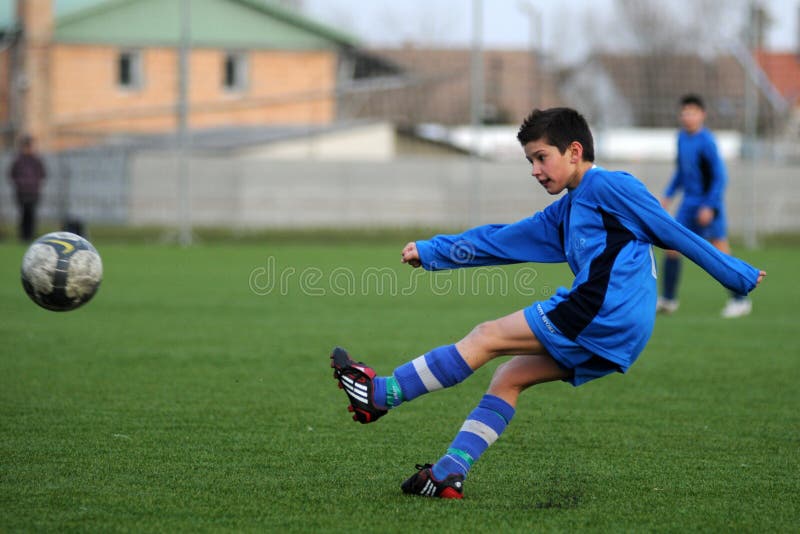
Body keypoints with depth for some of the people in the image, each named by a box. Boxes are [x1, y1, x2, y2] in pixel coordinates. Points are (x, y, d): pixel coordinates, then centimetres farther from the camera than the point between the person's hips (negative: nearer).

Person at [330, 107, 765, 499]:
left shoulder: (608, 186, -1)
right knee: (508, 379, 10)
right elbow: (502, 240, 29)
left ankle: (382, 394, -6)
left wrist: (738, 276, 3)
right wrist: (432, 252, 26)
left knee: (485, 338, -7)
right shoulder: (563, 212, 26)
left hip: (605, 313, -9)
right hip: (607, 339, 9)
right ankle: (448, 474, 3)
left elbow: (675, 233, 0)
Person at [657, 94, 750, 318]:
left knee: (720, 249, -7)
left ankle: (740, 300, 2)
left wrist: (709, 207, -20)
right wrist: (668, 195, 15)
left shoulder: (706, 142, -18)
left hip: (709, 203, -8)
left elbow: (720, 177, -18)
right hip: (689, 201, 8)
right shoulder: (682, 136, 7)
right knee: (672, 246, 3)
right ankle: (668, 300, 10)